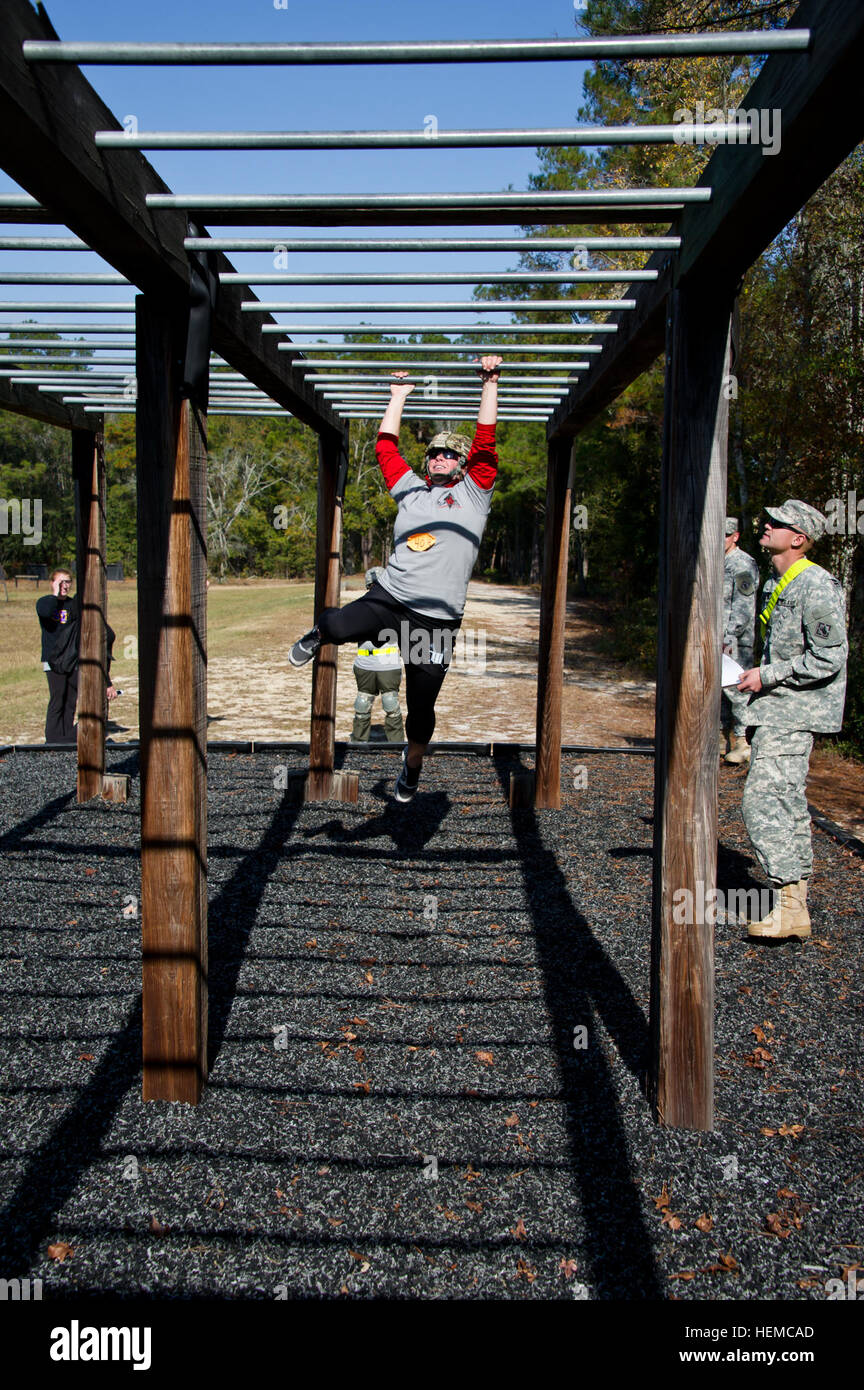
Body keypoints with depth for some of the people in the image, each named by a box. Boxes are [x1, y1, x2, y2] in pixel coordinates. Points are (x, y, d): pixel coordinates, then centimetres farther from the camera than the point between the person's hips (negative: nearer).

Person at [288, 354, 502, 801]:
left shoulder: (473, 492, 11)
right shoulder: (411, 488, 18)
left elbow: (485, 441, 3)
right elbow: (386, 445, 22)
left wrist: (490, 383, 3)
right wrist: (400, 394, 27)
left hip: (437, 619, -1)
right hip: (388, 598, 2)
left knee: (421, 705, 5)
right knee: (339, 627, -30)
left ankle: (412, 763, 35)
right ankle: (319, 634, 10)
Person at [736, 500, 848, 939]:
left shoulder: (816, 585, -16)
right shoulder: (777, 585, 15)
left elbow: (830, 658, -21)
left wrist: (767, 675, -18)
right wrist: (758, 676, 13)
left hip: (793, 711, -10)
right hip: (780, 708, 10)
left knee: (762, 800, -14)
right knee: (786, 802, 14)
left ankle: (790, 905, -9)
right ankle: (795, 897, 23)